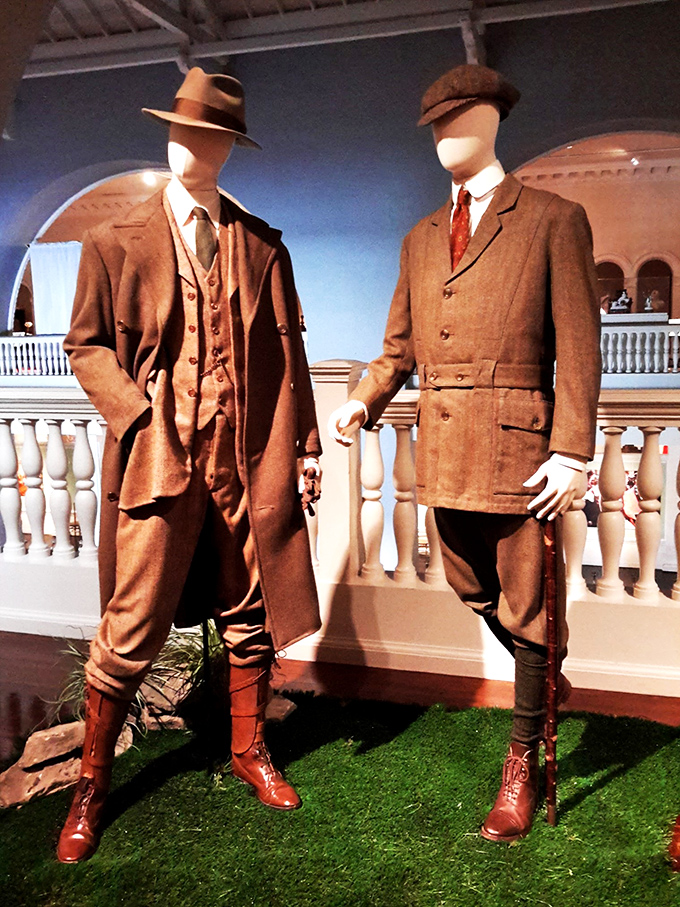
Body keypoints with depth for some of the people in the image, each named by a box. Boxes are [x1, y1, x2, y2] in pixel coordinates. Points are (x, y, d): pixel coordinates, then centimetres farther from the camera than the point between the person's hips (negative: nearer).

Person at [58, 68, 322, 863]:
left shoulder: (261, 244, 9)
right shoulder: (115, 241, 5)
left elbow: (287, 350, 9)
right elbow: (86, 345, 6)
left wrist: (303, 442, 4)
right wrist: (139, 413, -9)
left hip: (247, 456, 2)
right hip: (159, 458, -2)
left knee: (247, 614, 13)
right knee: (131, 631, 1)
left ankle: (248, 750, 34)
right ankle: (92, 780, 23)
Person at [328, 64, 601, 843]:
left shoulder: (554, 221, 0)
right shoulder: (420, 239, 16)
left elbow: (579, 347, -6)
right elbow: (399, 346, 15)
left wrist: (572, 451, -13)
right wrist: (364, 401, -4)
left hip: (515, 446, -5)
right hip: (443, 449, 6)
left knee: (523, 598, 5)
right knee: (474, 589, 18)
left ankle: (522, 763, 23)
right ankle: (543, 676, 47)